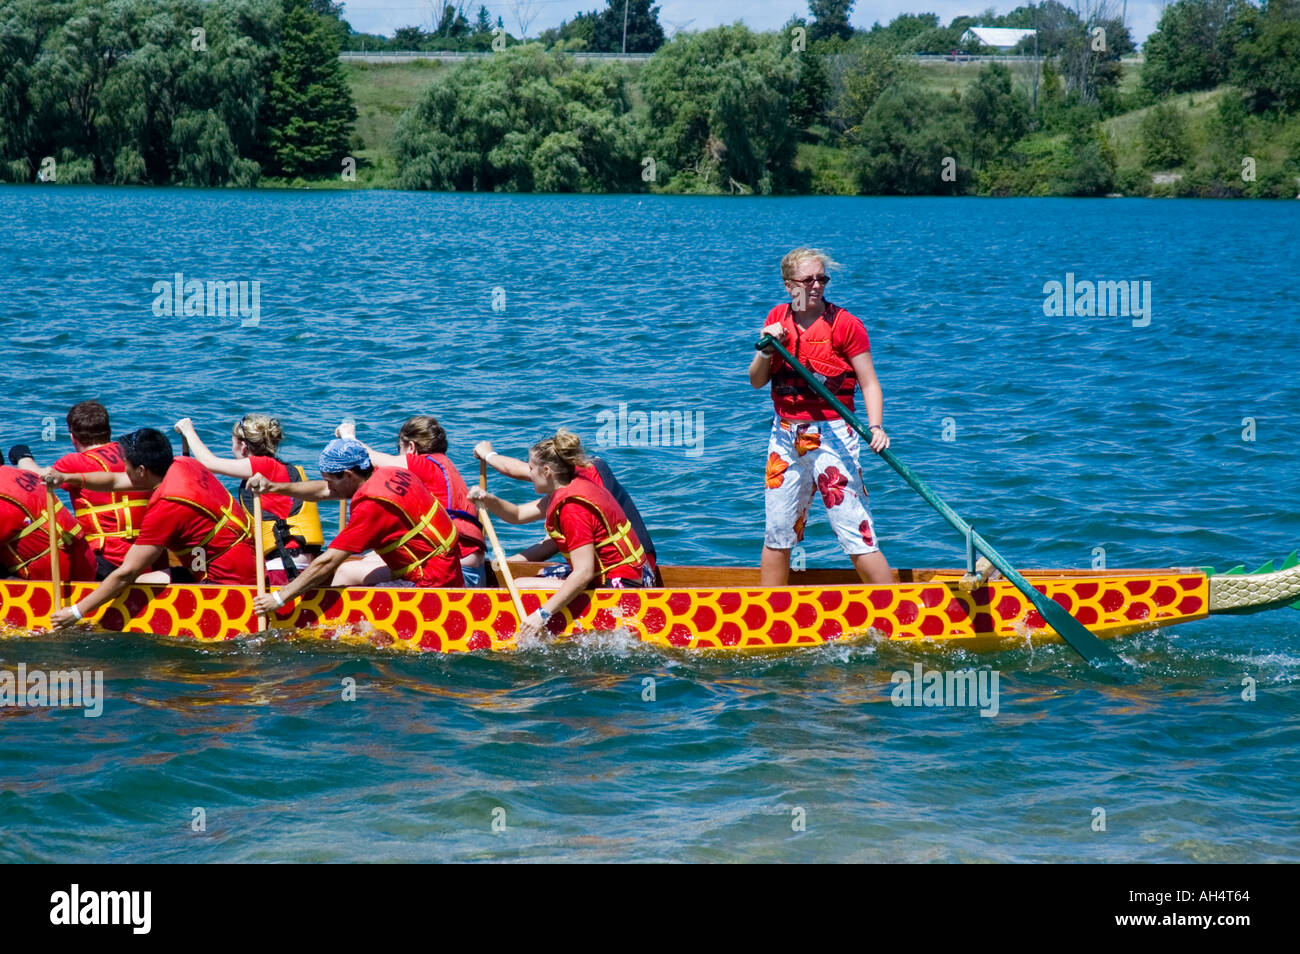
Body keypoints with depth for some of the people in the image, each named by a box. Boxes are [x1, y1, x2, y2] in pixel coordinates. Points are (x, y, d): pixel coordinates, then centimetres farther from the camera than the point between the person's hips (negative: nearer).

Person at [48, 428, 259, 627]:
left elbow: (126, 573, -21)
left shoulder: (166, 508, -23)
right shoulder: (184, 465, 2)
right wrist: (67, 478, 1)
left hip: (226, 581, -9)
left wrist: (76, 611, -14)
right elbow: (115, 481, 14)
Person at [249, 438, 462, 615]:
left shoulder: (372, 505, -22)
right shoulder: (392, 475, 5)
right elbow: (323, 491, 16)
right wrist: (275, 487, 7)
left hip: (433, 582, -10)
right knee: (345, 571, 14)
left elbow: (327, 562, -20)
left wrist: (279, 598, -14)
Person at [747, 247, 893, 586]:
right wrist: (767, 350, -10)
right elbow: (757, 381, 9)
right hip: (785, 436, 5)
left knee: (855, 531, -11)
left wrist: (876, 427, -23)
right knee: (777, 532, 11)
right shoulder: (778, 319, 8)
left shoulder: (845, 324, -6)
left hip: (831, 434, -5)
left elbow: (869, 383, -8)